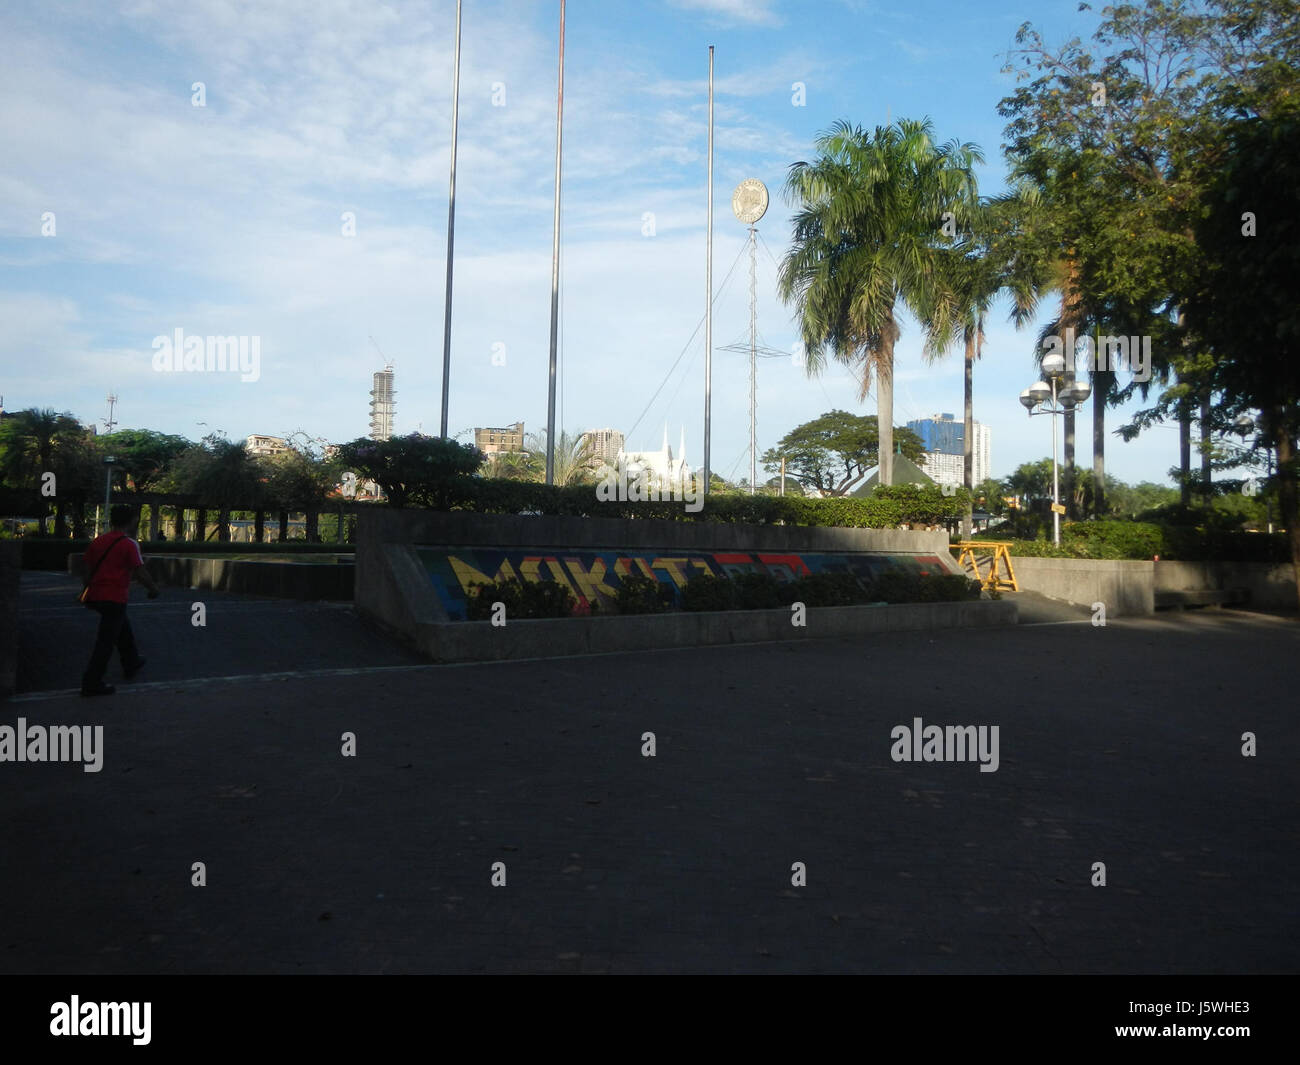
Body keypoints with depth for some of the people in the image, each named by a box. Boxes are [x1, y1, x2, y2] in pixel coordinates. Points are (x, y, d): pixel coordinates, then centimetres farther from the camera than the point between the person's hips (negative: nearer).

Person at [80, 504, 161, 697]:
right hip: (115, 598, -8)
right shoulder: (129, 544, -10)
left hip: (95, 595, 8)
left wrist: (88, 590, 22)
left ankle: (131, 663, 42)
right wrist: (153, 587, 4)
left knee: (123, 628, 27)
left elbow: (88, 569, 14)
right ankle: (92, 683, -3)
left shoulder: (98, 541, 11)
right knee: (106, 640, -3)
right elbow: (140, 572, -11)